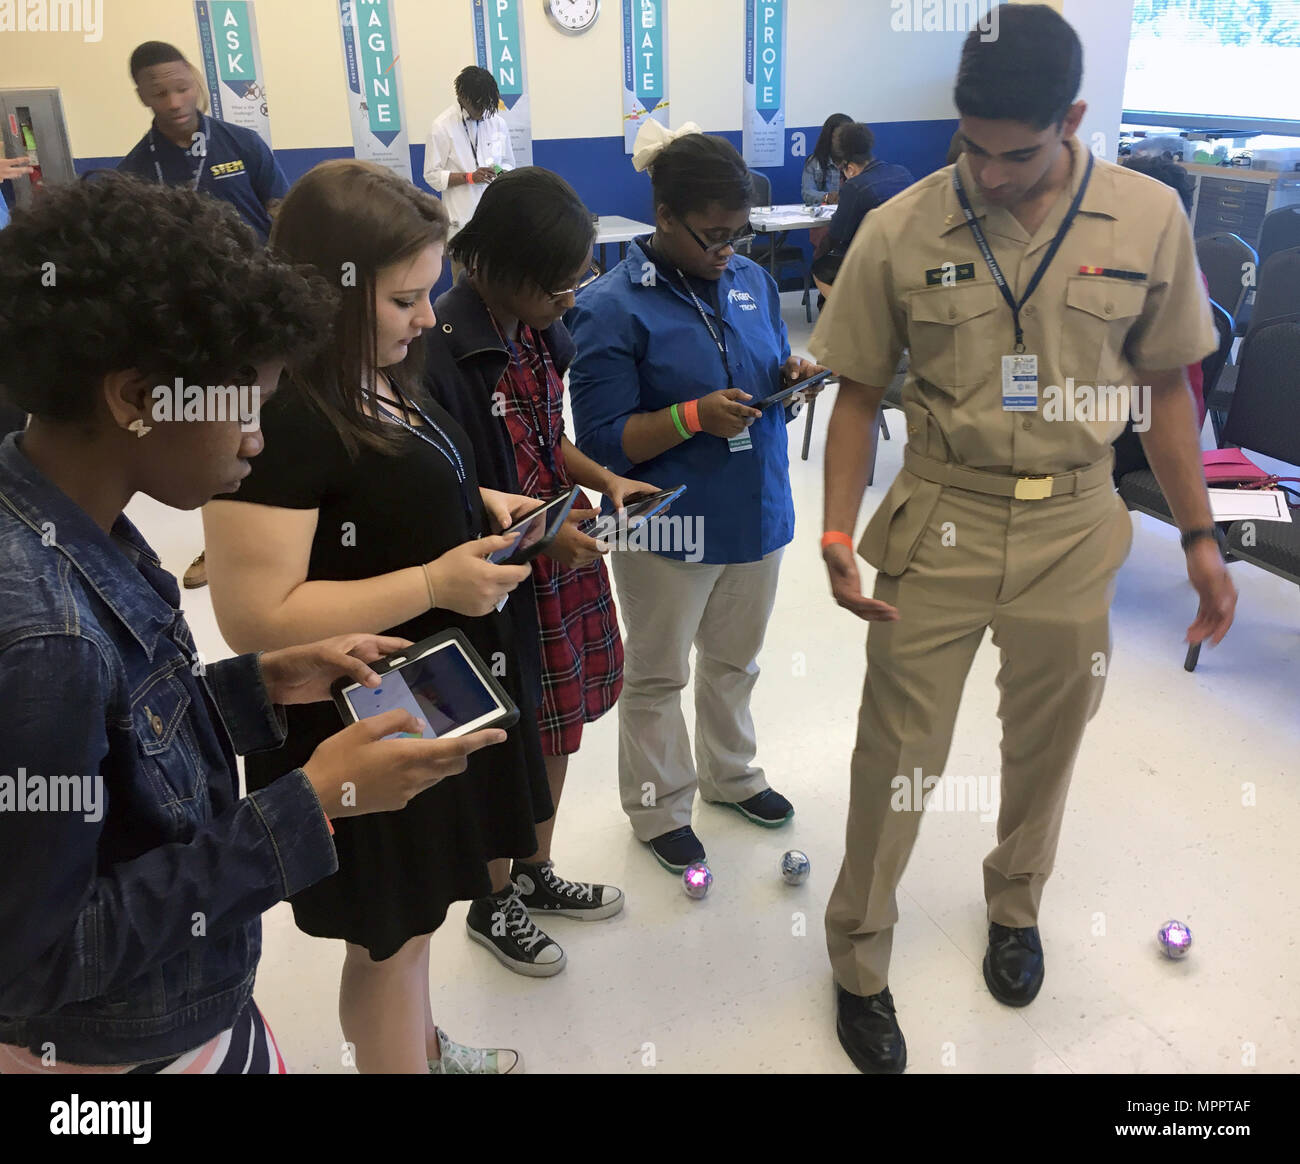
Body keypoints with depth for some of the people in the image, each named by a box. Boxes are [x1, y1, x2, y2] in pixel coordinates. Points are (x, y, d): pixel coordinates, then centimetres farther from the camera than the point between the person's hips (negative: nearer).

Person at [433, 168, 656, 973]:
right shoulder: (445, 351, -22)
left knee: (558, 726, 21)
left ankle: (536, 873, 44)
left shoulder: (538, 329, 2)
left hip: (564, 557, 8)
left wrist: (604, 480, -2)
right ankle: (491, 904, 36)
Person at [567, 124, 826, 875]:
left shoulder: (752, 280, 3)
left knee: (734, 660, 23)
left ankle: (730, 773, 46)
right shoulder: (613, 308, -15)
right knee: (659, 674, 13)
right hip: (670, 524, -5)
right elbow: (605, 440, -16)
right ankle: (660, 807, 33)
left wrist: (793, 374, -8)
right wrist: (694, 417, -28)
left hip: (755, 509, 6)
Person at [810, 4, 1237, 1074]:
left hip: (1072, 531, 2)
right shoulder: (900, 232, -10)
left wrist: (1199, 537, 5)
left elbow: (1165, 386, 5)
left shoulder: (1150, 221, -5)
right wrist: (838, 532, -11)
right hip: (939, 523, -2)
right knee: (897, 754, 6)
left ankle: (1016, 905, 47)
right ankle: (859, 958, 28)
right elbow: (859, 392, -2)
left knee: (1046, 744, 18)